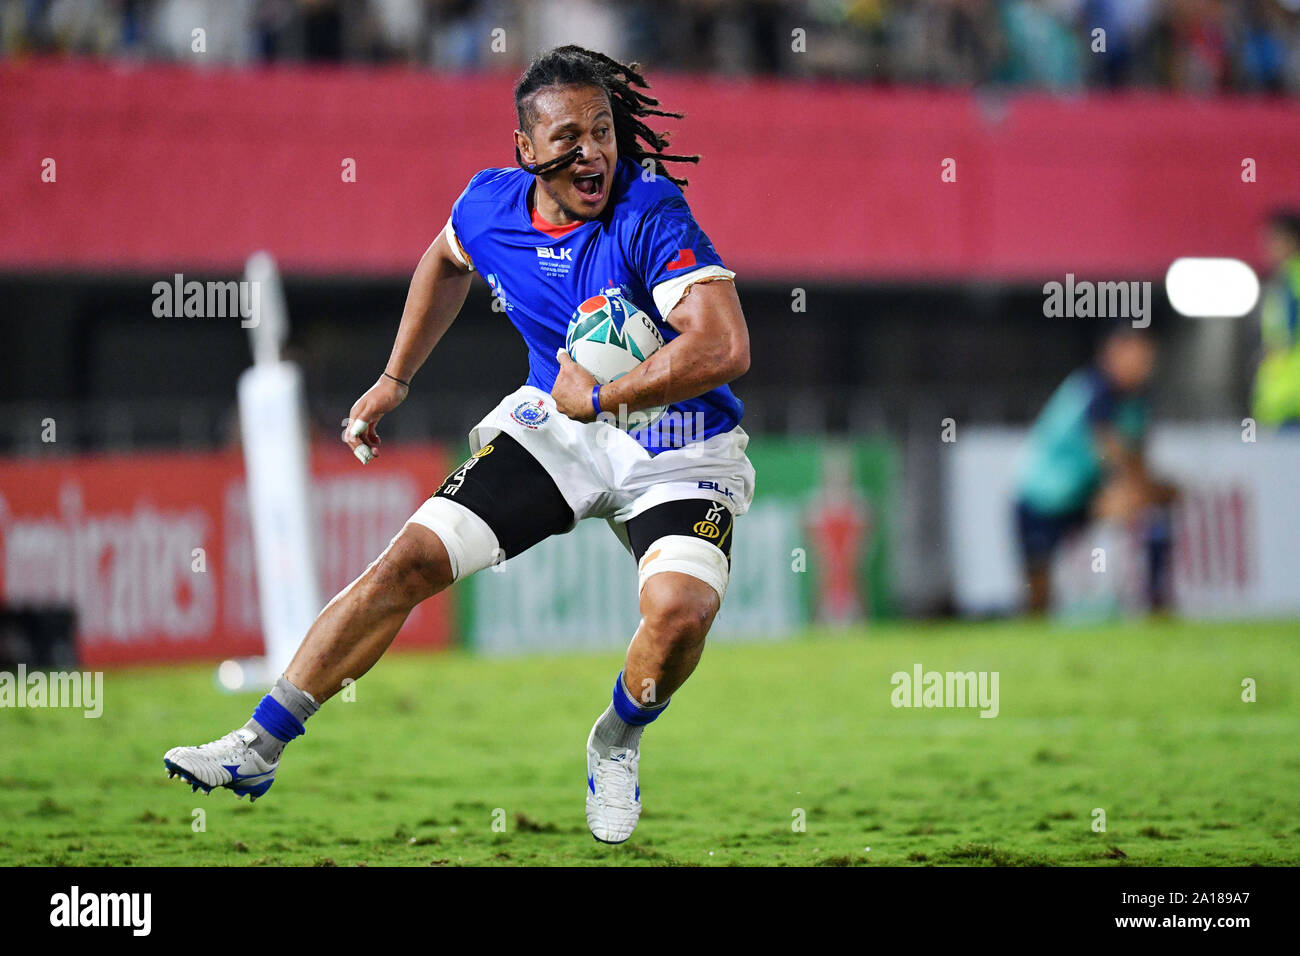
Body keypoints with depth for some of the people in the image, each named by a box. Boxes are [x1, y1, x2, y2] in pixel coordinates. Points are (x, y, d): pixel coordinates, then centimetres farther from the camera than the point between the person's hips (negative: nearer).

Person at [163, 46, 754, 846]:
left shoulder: (651, 214, -24)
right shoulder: (492, 206, -6)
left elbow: (726, 347, -35)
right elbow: (447, 261, 21)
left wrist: (598, 397, -28)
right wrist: (395, 381, 21)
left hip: (674, 448, -4)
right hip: (553, 426, 5)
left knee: (681, 609, -30)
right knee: (409, 561, -6)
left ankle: (618, 742, 4)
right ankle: (259, 747, 4)